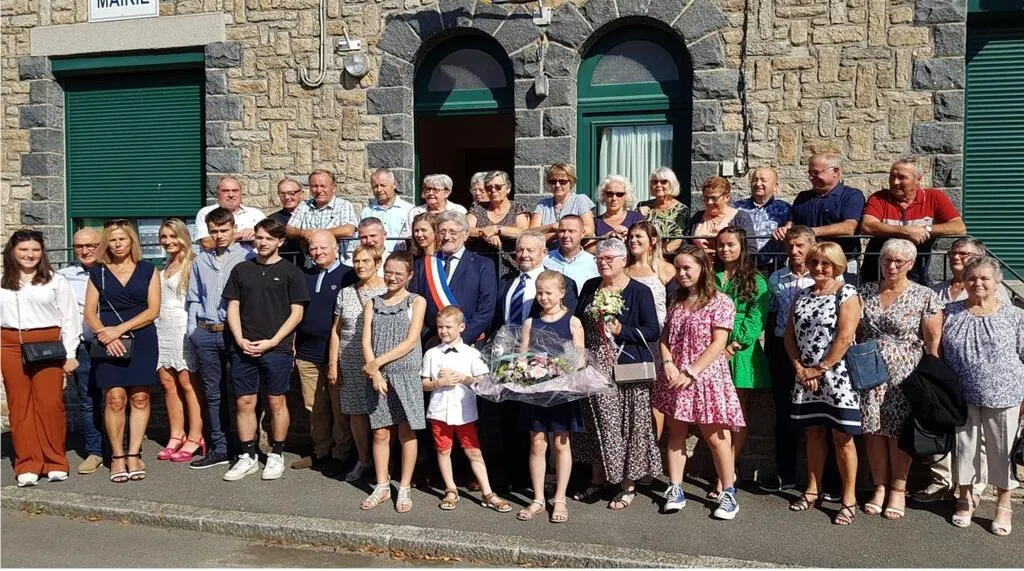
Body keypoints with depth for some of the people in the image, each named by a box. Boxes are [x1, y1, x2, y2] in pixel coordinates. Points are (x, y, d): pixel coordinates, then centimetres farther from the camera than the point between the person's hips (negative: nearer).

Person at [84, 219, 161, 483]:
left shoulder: (148, 271, 7)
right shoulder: (98, 273, 11)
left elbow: (153, 310, -2)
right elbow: (89, 313, 6)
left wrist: (120, 329, -10)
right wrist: (105, 334, -12)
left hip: (142, 340, 0)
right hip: (109, 343, 0)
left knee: (140, 398, -1)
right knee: (115, 398, -6)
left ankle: (134, 455, 6)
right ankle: (117, 457, 3)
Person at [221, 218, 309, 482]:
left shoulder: (290, 271, 2)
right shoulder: (242, 270, 12)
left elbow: (296, 313, -2)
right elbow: (233, 307, 11)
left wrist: (272, 341, -10)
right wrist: (240, 340, -4)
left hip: (277, 349, -3)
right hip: (243, 348, 3)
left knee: (276, 402, 3)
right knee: (244, 402, 5)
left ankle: (276, 455, 16)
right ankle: (248, 457, 15)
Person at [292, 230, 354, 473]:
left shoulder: (347, 276, -3)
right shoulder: (304, 277, 14)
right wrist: (293, 346, 15)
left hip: (337, 354, -5)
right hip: (307, 354, 5)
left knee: (340, 407, 1)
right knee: (315, 407, 11)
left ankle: (340, 454, 12)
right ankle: (320, 451, 24)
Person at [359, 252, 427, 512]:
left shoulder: (416, 302, 1)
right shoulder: (373, 304, 10)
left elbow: (411, 341, -8)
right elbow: (366, 341, 2)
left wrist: (378, 361, -13)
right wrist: (374, 372, -12)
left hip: (406, 375, -2)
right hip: (379, 376, 3)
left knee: (407, 432, 3)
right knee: (380, 433, 6)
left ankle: (404, 489, 13)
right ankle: (382, 487, 18)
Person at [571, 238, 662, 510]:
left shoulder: (639, 291, -5)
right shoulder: (590, 287, 11)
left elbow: (653, 331, -8)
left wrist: (621, 330, -19)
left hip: (626, 370, -5)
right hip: (594, 368, 5)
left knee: (626, 425, 1)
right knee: (596, 424, 11)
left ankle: (628, 485, 13)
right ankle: (598, 479, 25)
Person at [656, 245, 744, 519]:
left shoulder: (720, 301, -7)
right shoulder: (676, 301, 11)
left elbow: (718, 344, -13)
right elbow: (665, 336, 10)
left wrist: (691, 372, -17)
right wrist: (668, 364, -9)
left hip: (706, 378, -5)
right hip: (674, 379, 6)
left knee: (715, 437, 0)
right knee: (676, 433, 9)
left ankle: (728, 492, 13)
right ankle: (675, 490, 16)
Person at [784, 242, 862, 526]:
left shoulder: (847, 294, -6)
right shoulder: (802, 295, 12)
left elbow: (845, 337, -15)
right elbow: (790, 335, 9)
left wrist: (820, 369, -12)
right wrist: (800, 368, -3)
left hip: (837, 376, -5)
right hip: (806, 377, 5)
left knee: (842, 437, 0)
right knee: (813, 433, 13)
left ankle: (849, 499, 9)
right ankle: (812, 490, 25)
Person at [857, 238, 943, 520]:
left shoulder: (925, 297, -3)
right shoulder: (865, 292, 6)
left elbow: (934, 343, -3)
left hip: (904, 377, -3)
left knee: (898, 432, 4)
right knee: (873, 430, 6)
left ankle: (898, 490, 18)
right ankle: (879, 488, 20)